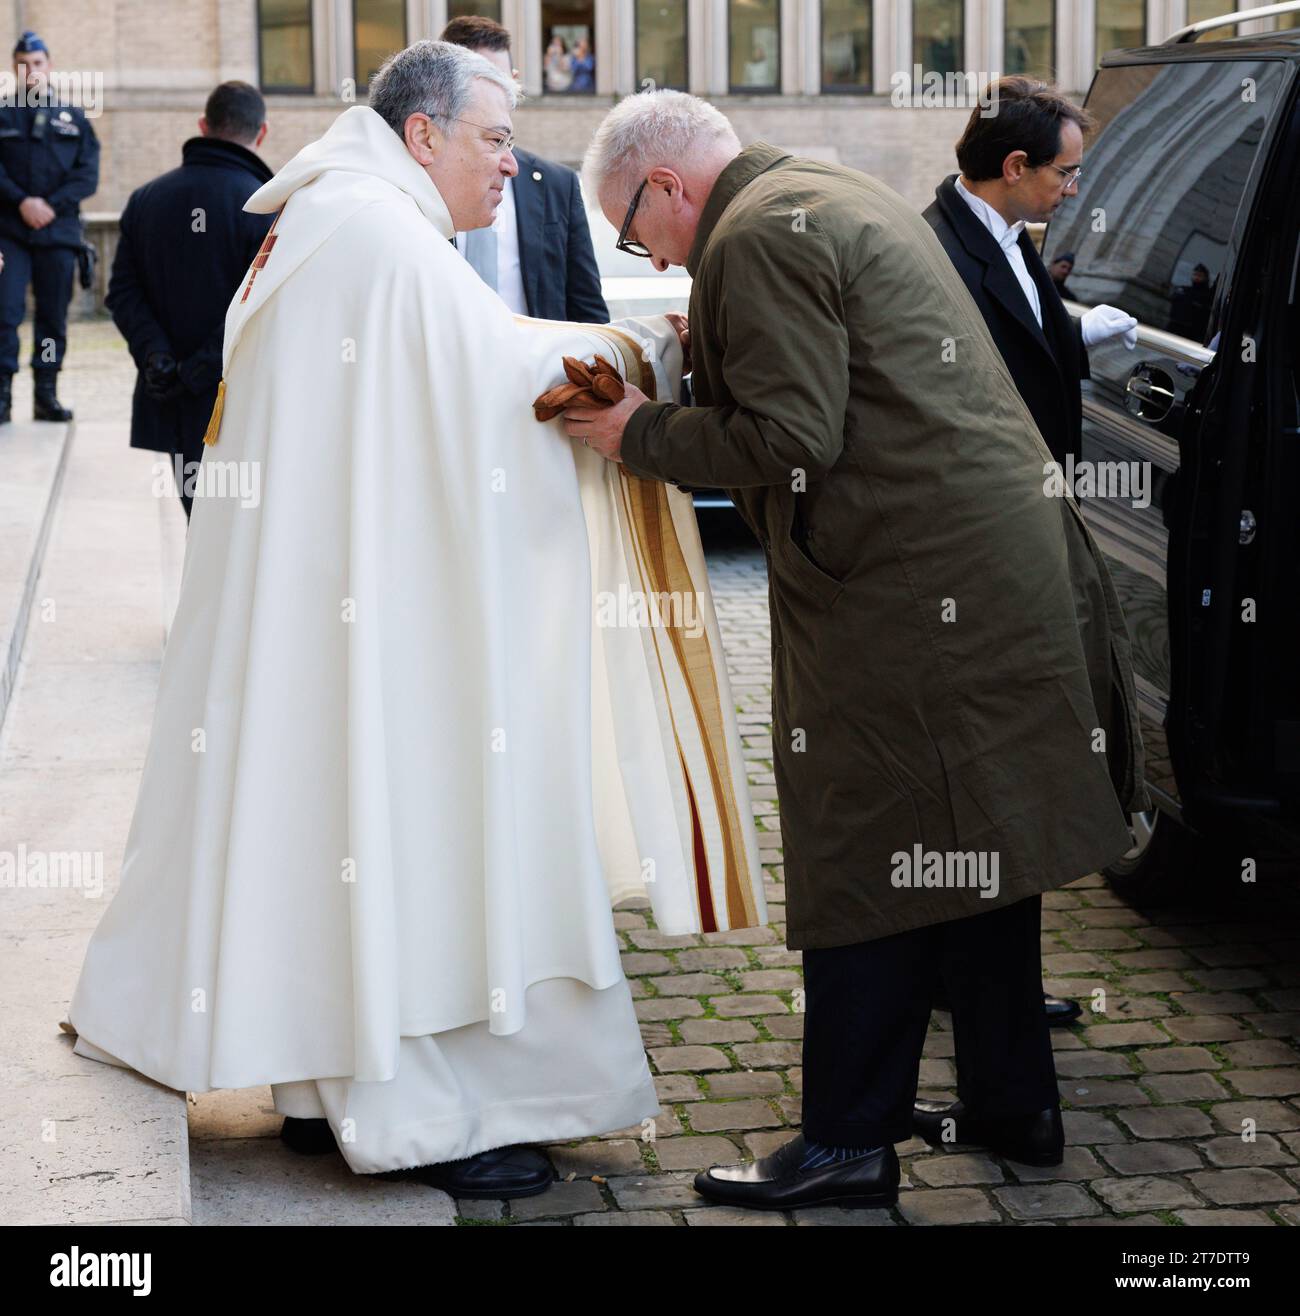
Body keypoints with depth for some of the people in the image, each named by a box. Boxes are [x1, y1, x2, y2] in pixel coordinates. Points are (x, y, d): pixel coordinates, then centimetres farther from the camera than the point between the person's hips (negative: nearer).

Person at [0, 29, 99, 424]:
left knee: (53, 315, 4)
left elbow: (88, 174, 3)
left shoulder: (74, 118, 13)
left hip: (59, 230, 2)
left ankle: (46, 394, 10)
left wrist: (51, 205, -10)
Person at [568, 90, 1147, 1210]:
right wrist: (668, 410, 17)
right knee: (972, 848, 17)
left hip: (903, 591, -10)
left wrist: (642, 433, -5)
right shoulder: (845, 199, 19)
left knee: (868, 864, -3)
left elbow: (789, 439, -18)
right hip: (1004, 571, 10)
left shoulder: (757, 238, -12)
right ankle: (1012, 1101, 27)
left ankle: (849, 1141, 5)